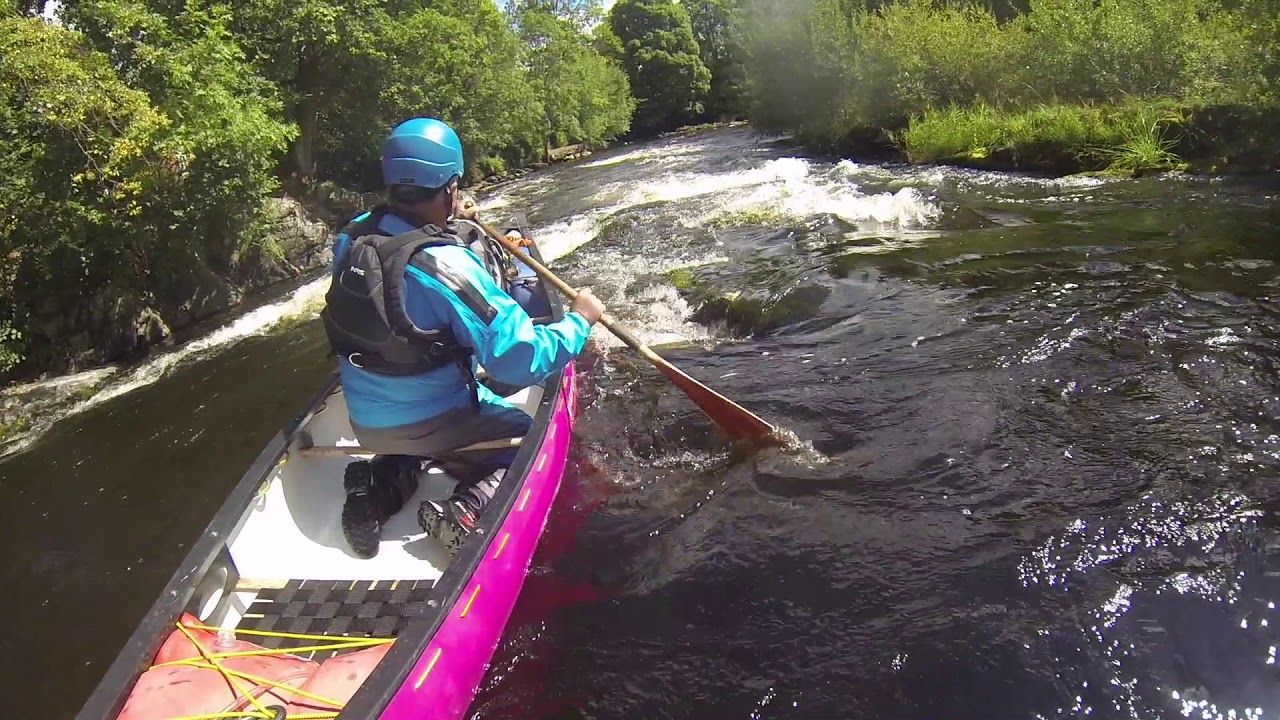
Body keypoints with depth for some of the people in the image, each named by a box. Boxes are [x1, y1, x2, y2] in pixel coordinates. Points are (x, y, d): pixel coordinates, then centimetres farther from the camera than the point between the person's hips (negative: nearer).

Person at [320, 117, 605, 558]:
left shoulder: (351, 239, -9)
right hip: (436, 421, -6)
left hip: (365, 422, 6)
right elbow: (521, 361, -28)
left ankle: (380, 488, 9)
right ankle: (466, 512, -9)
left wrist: (445, 225, 26)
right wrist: (580, 320, -14)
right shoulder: (449, 267, -29)